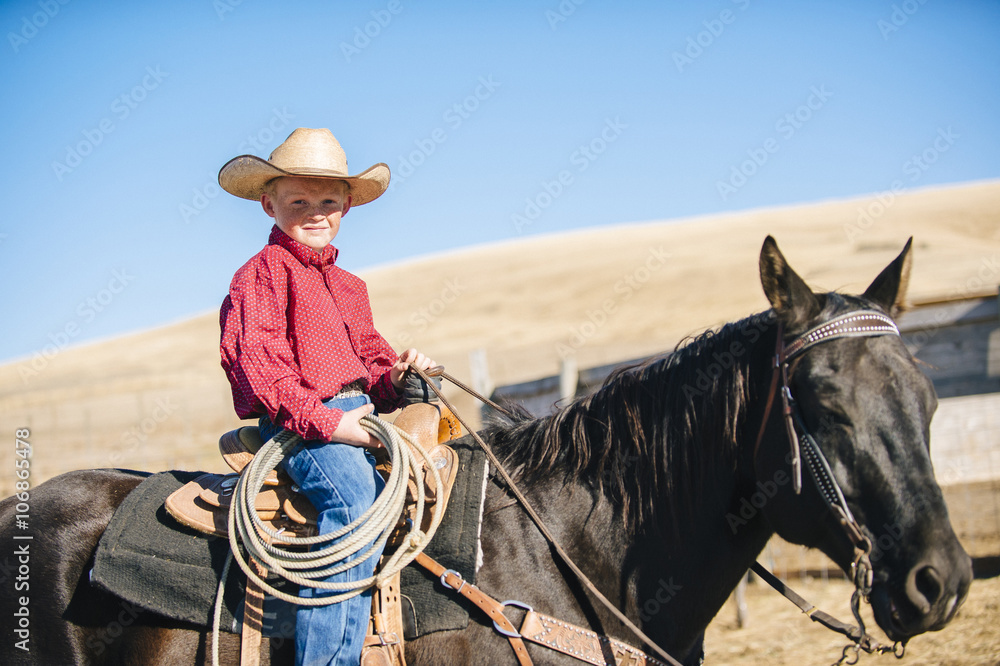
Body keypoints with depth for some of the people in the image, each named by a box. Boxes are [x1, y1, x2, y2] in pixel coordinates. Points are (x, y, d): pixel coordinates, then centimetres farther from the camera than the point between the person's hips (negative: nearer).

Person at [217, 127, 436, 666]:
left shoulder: (349, 286, 25)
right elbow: (256, 361, -11)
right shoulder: (262, 273, 0)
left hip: (359, 413, 8)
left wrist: (395, 376, 2)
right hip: (299, 422, -8)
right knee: (357, 496, -33)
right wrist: (325, 420, -20)